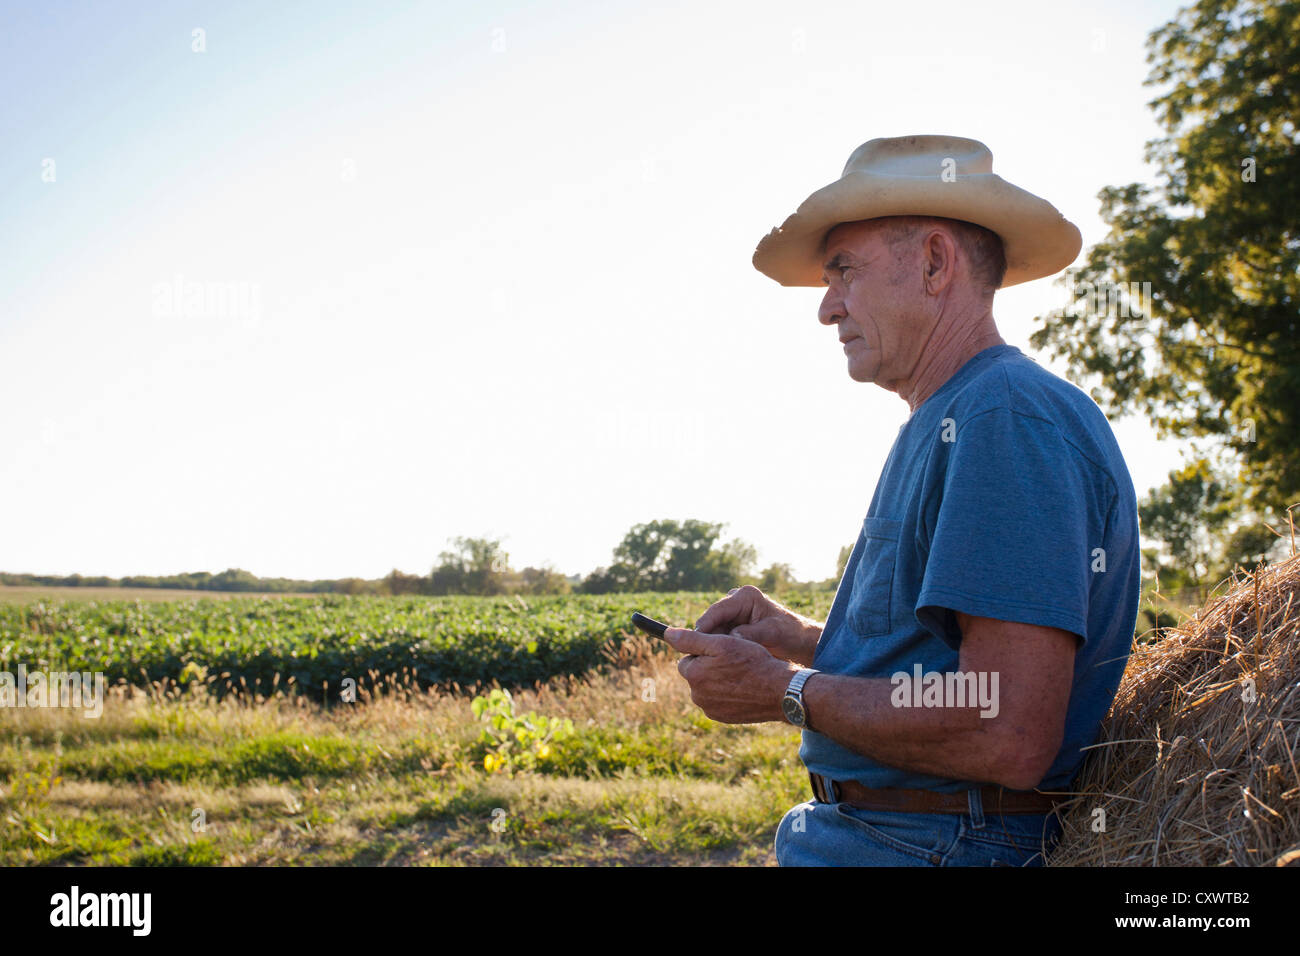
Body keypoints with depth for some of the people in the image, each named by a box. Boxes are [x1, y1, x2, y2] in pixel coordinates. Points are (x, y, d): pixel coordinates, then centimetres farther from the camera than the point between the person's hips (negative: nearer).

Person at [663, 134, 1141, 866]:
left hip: (933, 847, -9)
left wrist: (786, 691, -13)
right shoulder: (945, 426, 17)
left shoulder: (1008, 420, -16)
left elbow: (1009, 738, -24)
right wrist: (802, 640, 9)